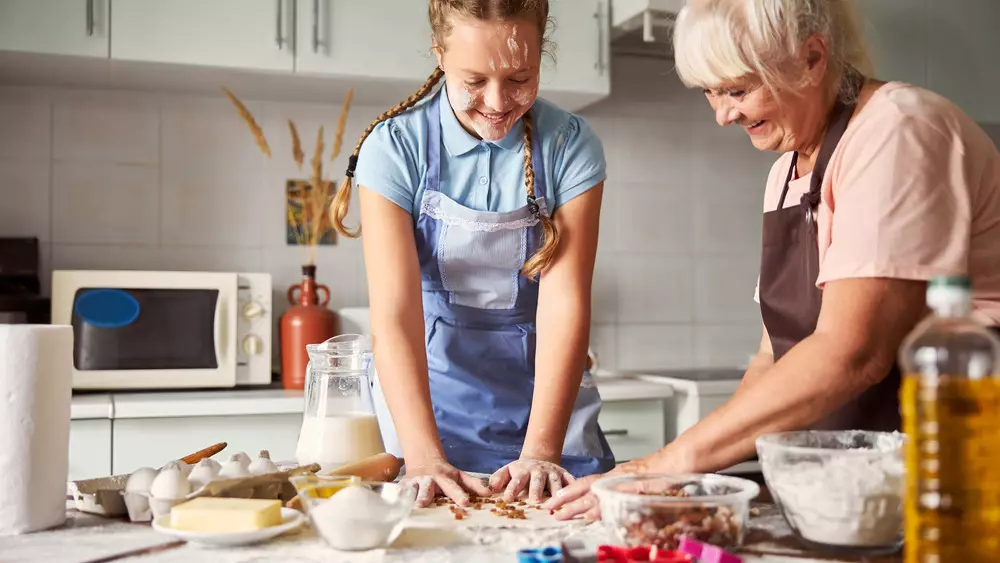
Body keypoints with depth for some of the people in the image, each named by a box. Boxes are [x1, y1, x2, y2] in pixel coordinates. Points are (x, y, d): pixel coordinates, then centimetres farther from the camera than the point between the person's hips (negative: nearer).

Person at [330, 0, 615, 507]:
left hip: (544, 393, 1)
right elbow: (394, 312, -19)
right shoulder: (394, 147, -12)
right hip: (428, 393, -1)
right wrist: (425, 457, -30)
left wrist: (541, 451, -25)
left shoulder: (570, 146, -8)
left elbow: (564, 304, -15)